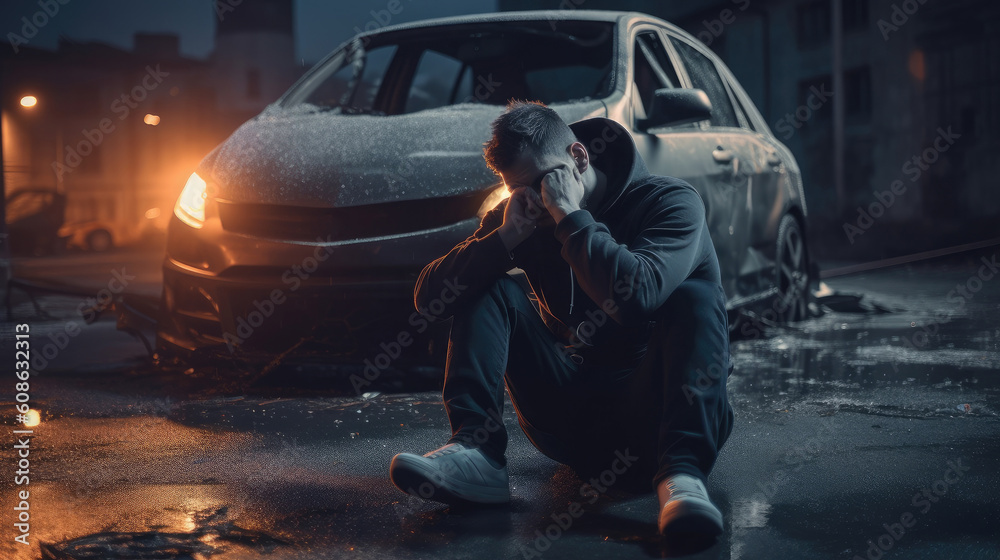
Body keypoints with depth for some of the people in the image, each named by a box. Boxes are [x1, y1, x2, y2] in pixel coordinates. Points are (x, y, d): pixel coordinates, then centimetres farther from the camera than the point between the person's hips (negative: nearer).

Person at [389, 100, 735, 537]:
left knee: (695, 296, -28)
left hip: (651, 416, -4)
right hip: (569, 426, 4)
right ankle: (476, 451, -26)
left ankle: (682, 476, -43)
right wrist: (506, 238, -18)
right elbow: (429, 295, -6)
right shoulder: (521, 216, 3)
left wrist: (572, 216, -24)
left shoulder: (671, 202, -11)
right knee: (489, 290, -8)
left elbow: (637, 296, -33)